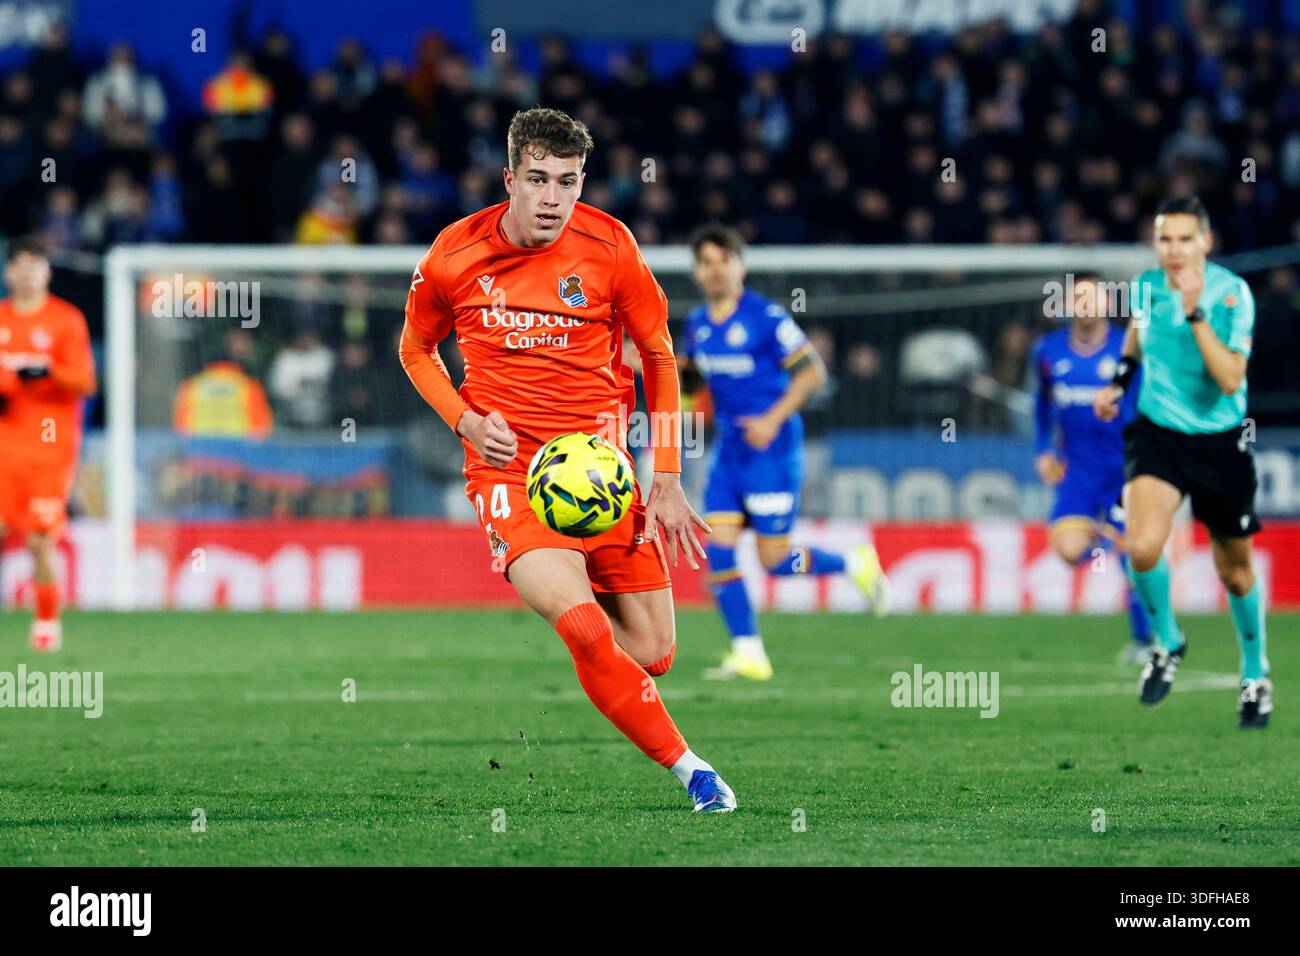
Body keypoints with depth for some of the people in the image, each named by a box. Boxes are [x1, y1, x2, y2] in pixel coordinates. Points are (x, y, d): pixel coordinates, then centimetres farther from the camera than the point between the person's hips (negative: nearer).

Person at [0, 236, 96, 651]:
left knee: (42, 540, -5)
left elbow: (85, 382, -5)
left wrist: (47, 373, -22)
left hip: (50, 444, -3)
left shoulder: (67, 320, 1)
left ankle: (47, 622, 8)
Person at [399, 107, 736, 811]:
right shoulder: (456, 254, -3)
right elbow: (414, 349, 15)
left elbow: (659, 356, 9)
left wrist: (667, 480, 4)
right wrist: (466, 420, -3)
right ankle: (687, 766, -10)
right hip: (508, 469, -2)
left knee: (652, 651, 1)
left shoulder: (608, 246, -4)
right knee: (584, 627, -25)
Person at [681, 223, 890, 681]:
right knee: (718, 549, -6)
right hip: (729, 451, 6)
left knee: (773, 560, -5)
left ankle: (856, 565, 21)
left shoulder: (765, 316, -13)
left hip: (771, 450, -6)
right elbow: (686, 365, 25)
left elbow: (813, 370, -11)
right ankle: (748, 652, -1)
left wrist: (774, 419, -19)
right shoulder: (698, 322, 7)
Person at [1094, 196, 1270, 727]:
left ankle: (1256, 675, 36)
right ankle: (1168, 643, 5)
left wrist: (1195, 313, -33)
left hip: (1220, 443, -2)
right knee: (1142, 547, -23)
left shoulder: (1232, 294, -17)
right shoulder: (1146, 286, -5)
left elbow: (1230, 380, -28)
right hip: (1158, 435, 2)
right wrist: (1119, 379, 11)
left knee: (1234, 571, 11)